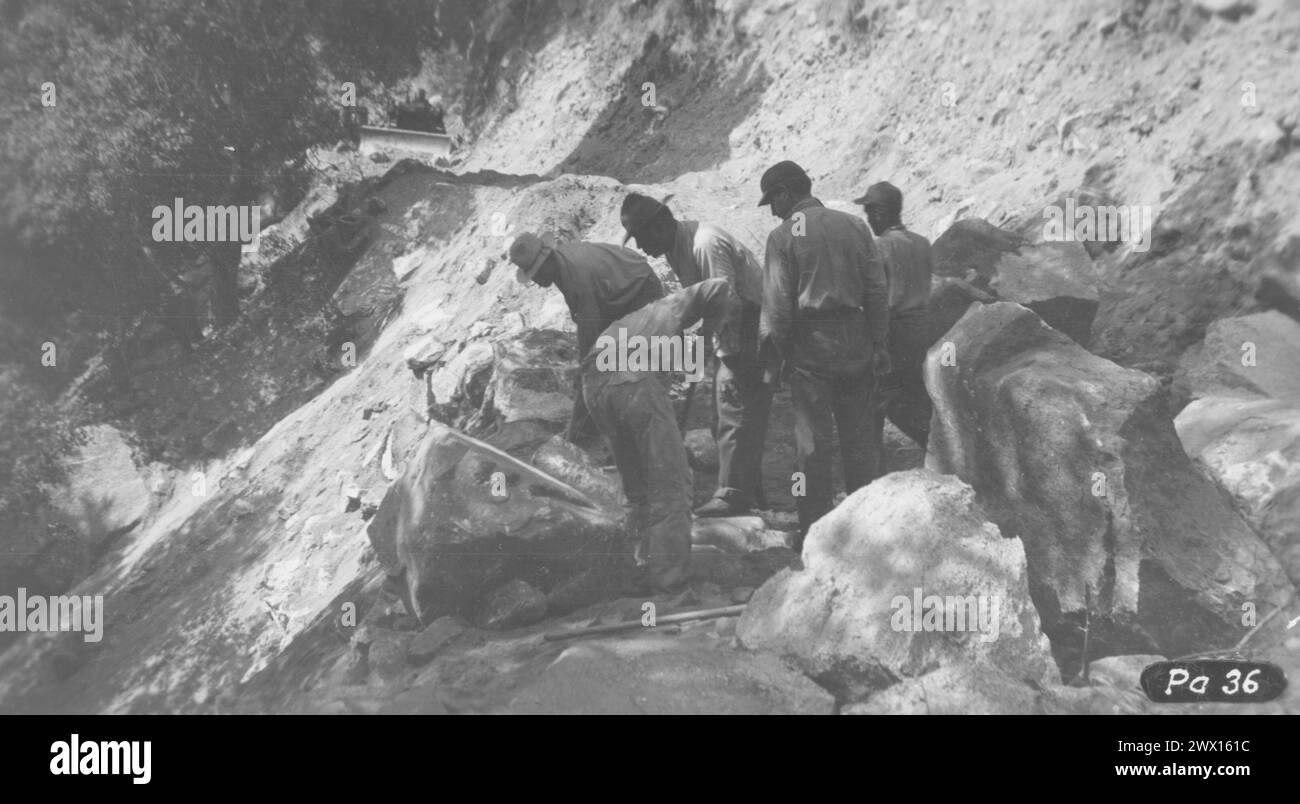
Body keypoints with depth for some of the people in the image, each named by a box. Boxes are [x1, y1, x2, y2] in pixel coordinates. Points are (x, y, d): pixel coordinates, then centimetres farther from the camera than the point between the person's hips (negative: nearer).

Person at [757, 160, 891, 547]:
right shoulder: (853, 225, 8)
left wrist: (773, 356, -1)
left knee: (813, 438, 3)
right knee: (858, 434, 12)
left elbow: (777, 304, -9)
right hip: (855, 338, 4)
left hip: (810, 342, -4)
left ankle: (815, 528, 7)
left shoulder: (783, 236, -5)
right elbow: (877, 289, 6)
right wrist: (879, 344, 10)